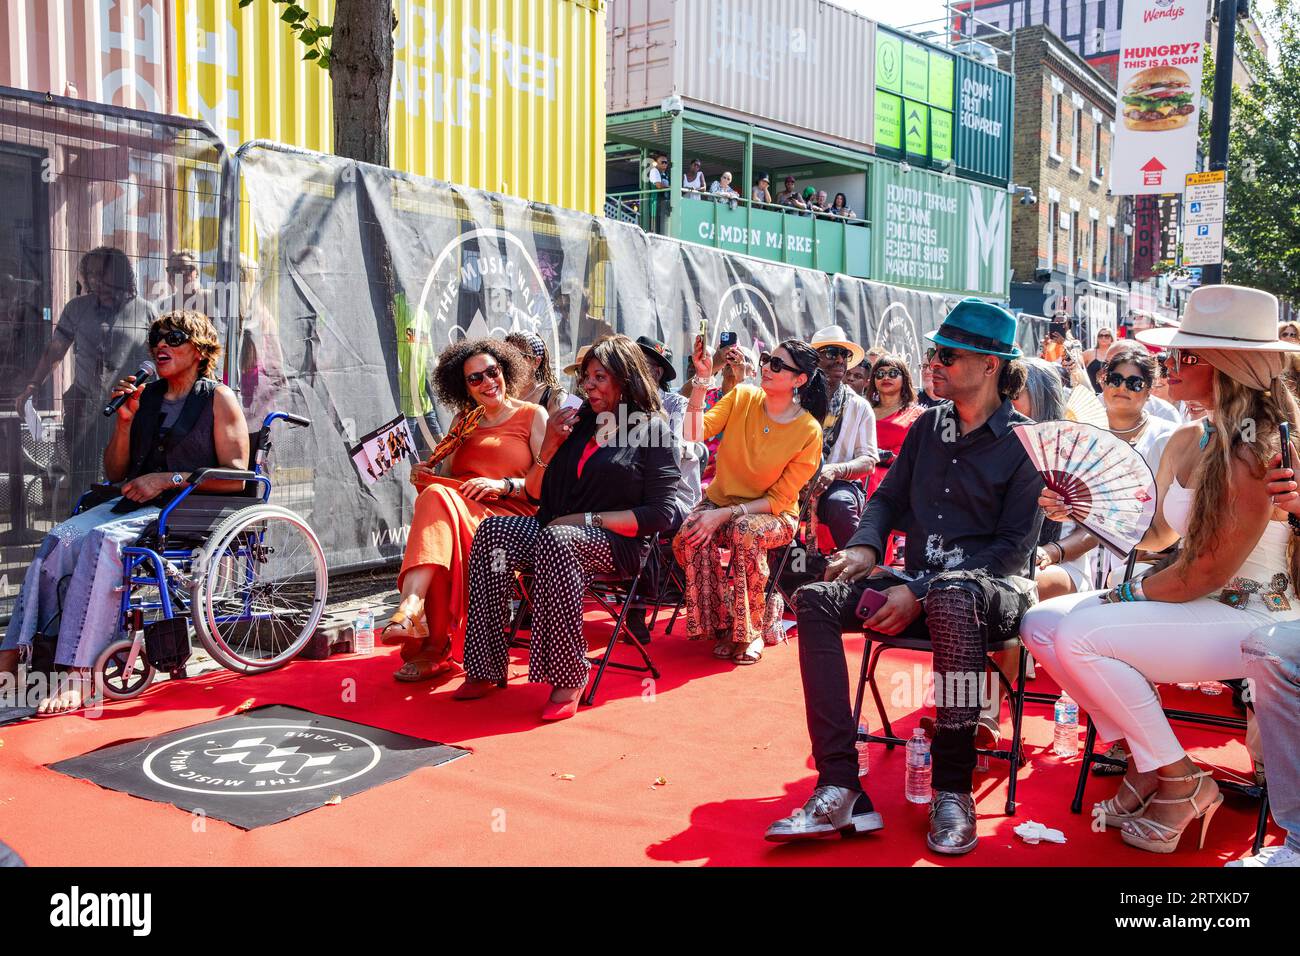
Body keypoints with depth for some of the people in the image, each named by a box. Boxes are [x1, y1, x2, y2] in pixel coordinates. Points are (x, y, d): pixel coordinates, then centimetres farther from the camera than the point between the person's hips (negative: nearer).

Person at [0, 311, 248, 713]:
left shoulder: (219, 399, 4)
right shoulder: (145, 397, 20)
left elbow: (236, 477, -6)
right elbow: (115, 473, 18)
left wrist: (168, 478, -13)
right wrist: (124, 420, 4)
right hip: (133, 503, 6)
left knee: (103, 540, -32)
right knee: (60, 539, -23)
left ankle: (78, 678, -37)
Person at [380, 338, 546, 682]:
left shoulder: (533, 415, 10)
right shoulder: (463, 422, 26)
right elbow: (446, 479, 25)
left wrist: (502, 485, -14)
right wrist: (426, 476, 2)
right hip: (458, 517, 4)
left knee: (436, 498, -32)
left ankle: (410, 607, -46)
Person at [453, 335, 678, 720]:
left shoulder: (652, 430, 1)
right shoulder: (579, 422, 18)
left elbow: (660, 515, -9)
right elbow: (537, 493, 19)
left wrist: (588, 519, -13)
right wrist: (550, 447, 2)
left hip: (618, 543, -5)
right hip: (560, 528, 6)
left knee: (555, 540, -38)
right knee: (492, 530, -23)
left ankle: (568, 677, -30)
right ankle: (486, 668, -24)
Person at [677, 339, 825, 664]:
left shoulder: (808, 431, -14)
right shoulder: (743, 397, -5)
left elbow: (779, 500, -13)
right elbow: (696, 434, -18)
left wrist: (727, 514, -23)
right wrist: (702, 380, -26)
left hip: (773, 515, -3)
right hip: (720, 500, 3)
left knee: (745, 531, -37)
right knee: (688, 537, -29)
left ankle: (750, 631, -17)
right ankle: (721, 625, -10)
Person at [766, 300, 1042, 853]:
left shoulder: (1024, 442, -4)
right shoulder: (929, 427, 14)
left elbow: (1016, 545, -10)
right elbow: (888, 499, 20)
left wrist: (921, 593, -19)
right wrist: (866, 547, -5)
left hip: (992, 589, -6)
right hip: (918, 584, 6)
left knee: (952, 601, -41)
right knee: (815, 600, -18)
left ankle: (952, 790, -28)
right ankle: (839, 788, -26)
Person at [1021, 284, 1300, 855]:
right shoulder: (1185, 442, 6)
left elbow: (1209, 572, -22)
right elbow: (1155, 535, 13)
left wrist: (1130, 594, -10)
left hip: (1250, 617, -9)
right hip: (1191, 606, 9)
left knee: (1081, 636, -24)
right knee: (1040, 624, -2)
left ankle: (1181, 783, -4)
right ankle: (1145, 763, 7)